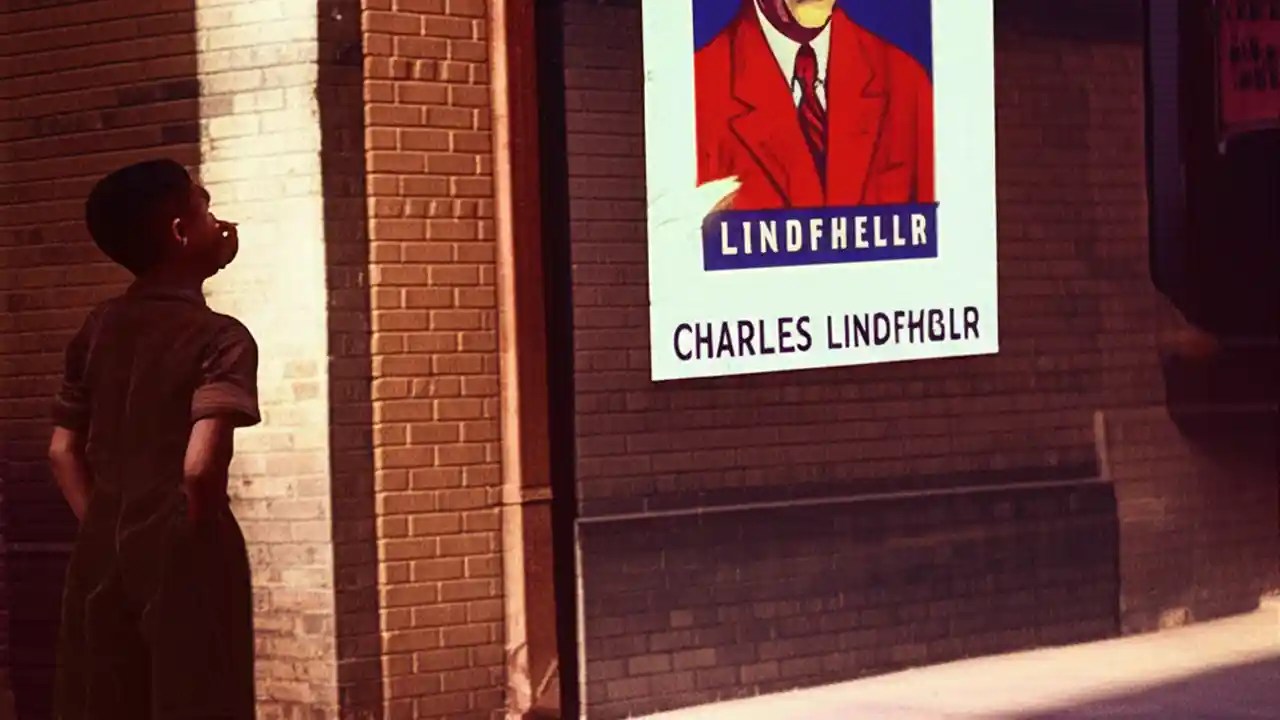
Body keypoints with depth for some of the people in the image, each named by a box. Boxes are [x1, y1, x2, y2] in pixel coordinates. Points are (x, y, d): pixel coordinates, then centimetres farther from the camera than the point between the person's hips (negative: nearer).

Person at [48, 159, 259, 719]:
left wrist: (104, 530, 12)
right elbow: (200, 466, -23)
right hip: (181, 556, -6)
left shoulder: (97, 330, 9)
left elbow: (62, 452, 9)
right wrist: (201, 531, -7)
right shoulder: (219, 338, -11)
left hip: (101, 553, 6)